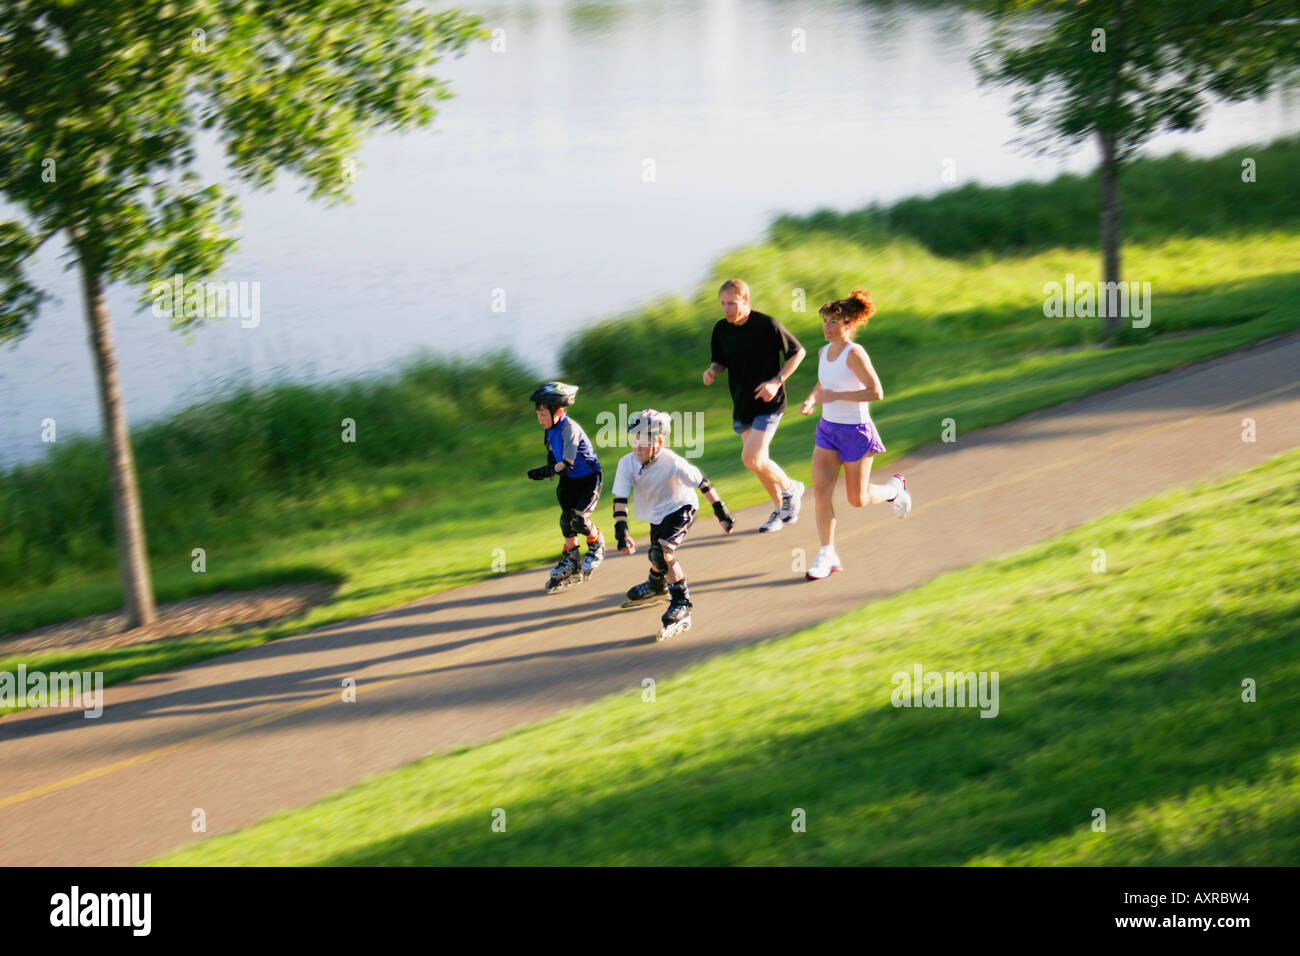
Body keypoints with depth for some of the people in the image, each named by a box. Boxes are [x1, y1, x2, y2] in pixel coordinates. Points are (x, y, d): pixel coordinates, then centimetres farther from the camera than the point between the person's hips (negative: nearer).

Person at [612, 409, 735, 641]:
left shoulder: (672, 463, -33)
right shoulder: (627, 463, -23)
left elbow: (701, 482, -22)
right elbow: (620, 499, -23)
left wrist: (721, 511, -16)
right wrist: (621, 532, -33)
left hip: (681, 508, -6)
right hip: (657, 514, 6)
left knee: (663, 553, -25)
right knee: (656, 556, 24)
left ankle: (681, 604, -14)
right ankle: (657, 587, 58)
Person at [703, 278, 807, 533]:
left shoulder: (767, 325, -16)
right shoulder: (721, 329, 1)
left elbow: (797, 352, -6)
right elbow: (721, 361, 15)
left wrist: (777, 381, -16)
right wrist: (712, 371, -9)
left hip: (768, 404, -6)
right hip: (742, 404, 6)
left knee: (751, 459, -16)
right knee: (758, 461, 11)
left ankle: (790, 488, 10)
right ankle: (781, 508, 30)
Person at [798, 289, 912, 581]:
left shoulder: (855, 353, -19)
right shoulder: (824, 352, 3)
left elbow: (876, 392, -25)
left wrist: (835, 396, -25)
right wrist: (811, 400, 3)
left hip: (857, 431, -6)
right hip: (828, 429, 6)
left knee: (857, 499, 5)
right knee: (821, 490, -8)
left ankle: (895, 488, 37)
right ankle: (827, 556, -1)